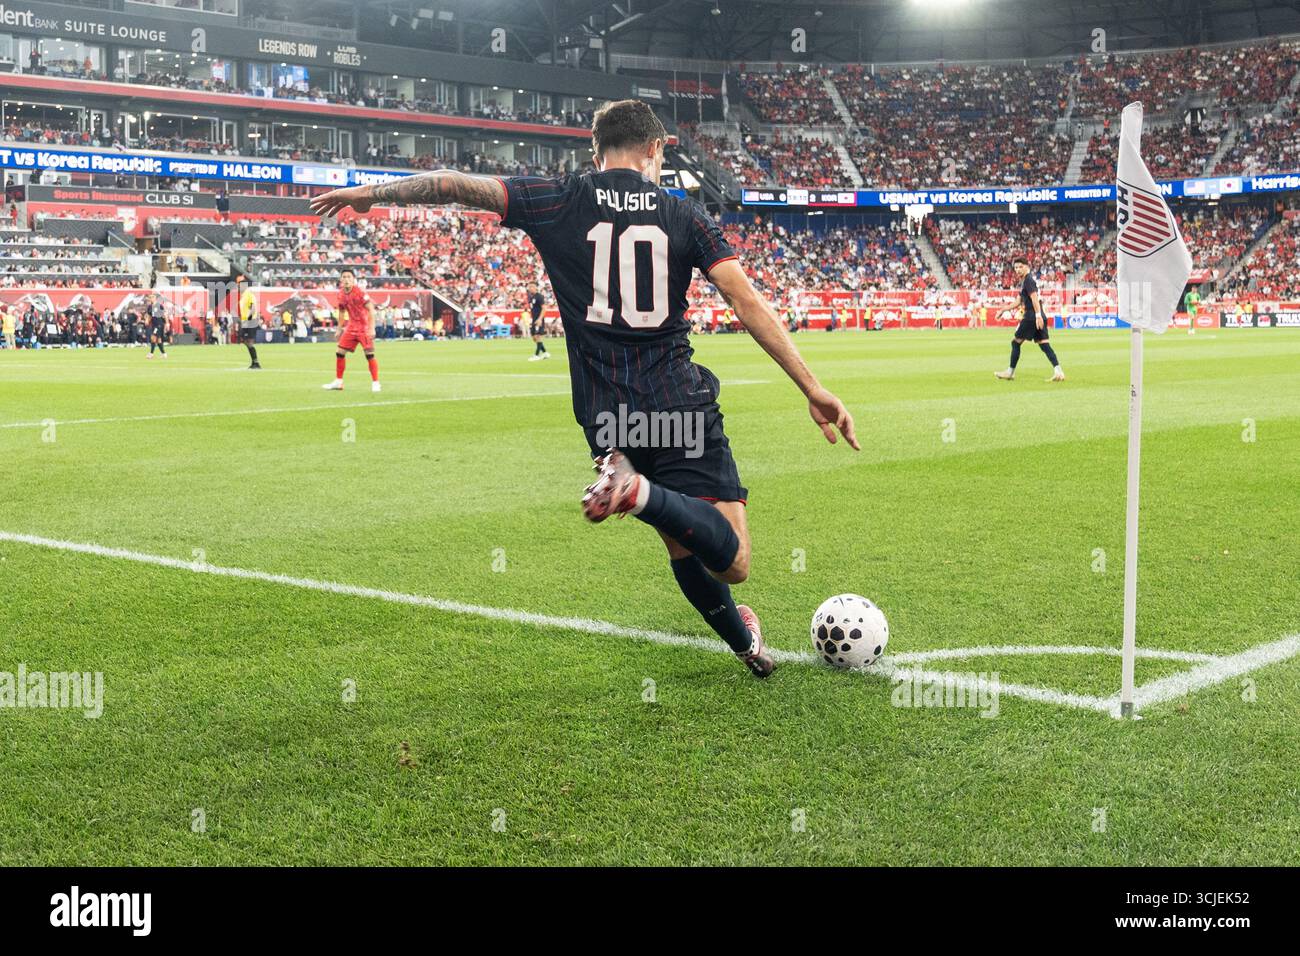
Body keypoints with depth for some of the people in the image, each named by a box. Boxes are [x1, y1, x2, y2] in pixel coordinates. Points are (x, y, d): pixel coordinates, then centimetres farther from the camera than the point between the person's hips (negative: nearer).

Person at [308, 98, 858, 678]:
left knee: (685, 549, 20)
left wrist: (370, 193, 21)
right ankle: (640, 491, -33)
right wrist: (814, 390, -4)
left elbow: (453, 184, 5)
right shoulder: (684, 216, 4)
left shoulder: (561, 201, 4)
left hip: (606, 418, 3)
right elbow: (749, 304, -4)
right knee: (731, 562, -9)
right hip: (682, 408, -3)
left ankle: (743, 641, 33)